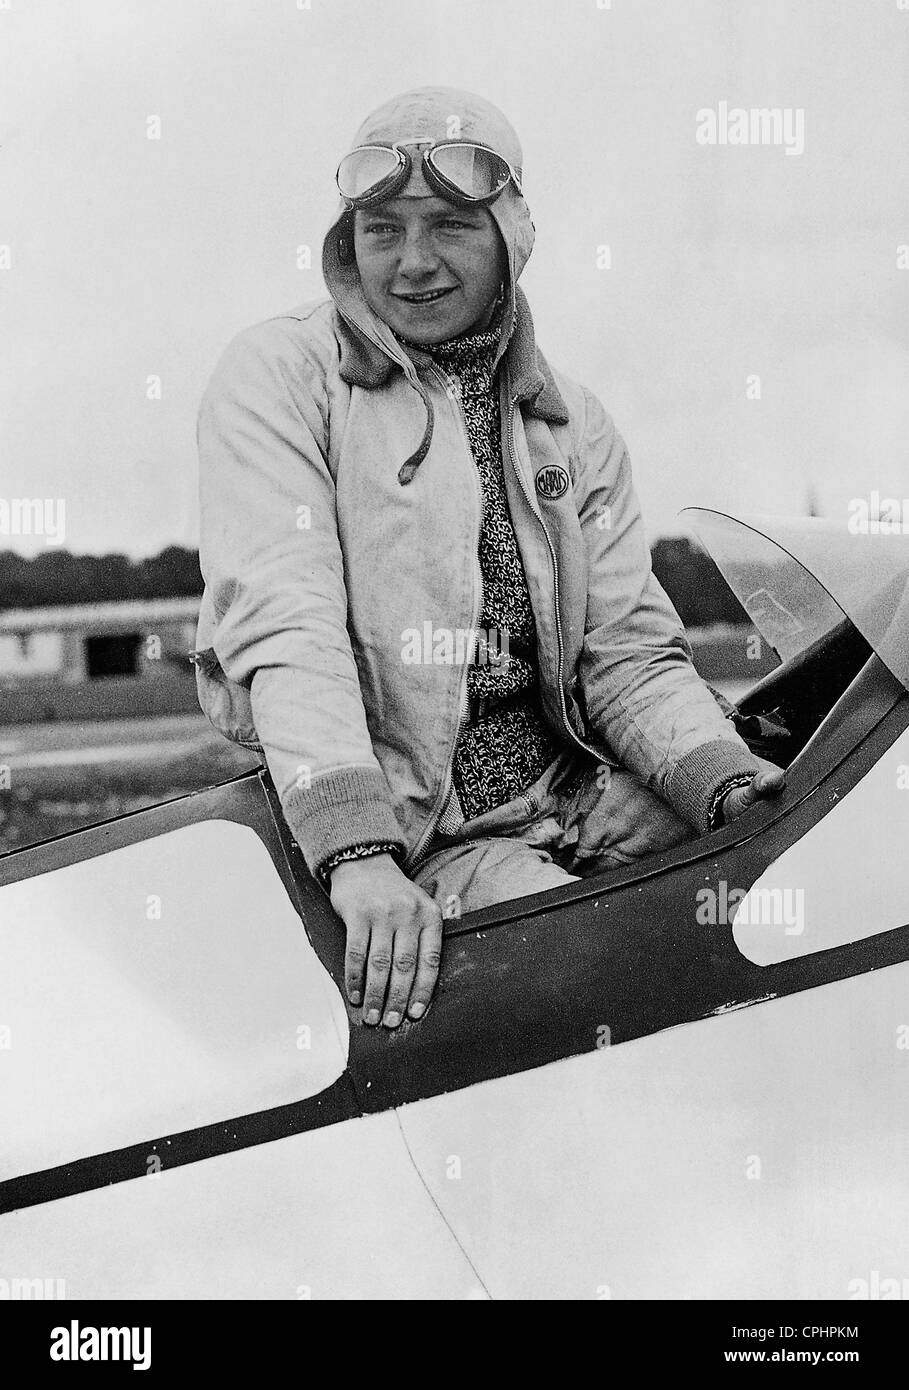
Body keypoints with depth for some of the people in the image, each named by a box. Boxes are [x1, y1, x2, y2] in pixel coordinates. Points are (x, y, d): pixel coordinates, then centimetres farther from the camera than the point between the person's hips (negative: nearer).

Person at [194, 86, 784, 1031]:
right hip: (414, 837, -6)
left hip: (580, 799, 6)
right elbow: (281, 623, -16)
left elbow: (629, 650, 9)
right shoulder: (277, 377, -3)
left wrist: (734, 780, -12)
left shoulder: (571, 423, 14)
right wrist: (360, 858, -30)